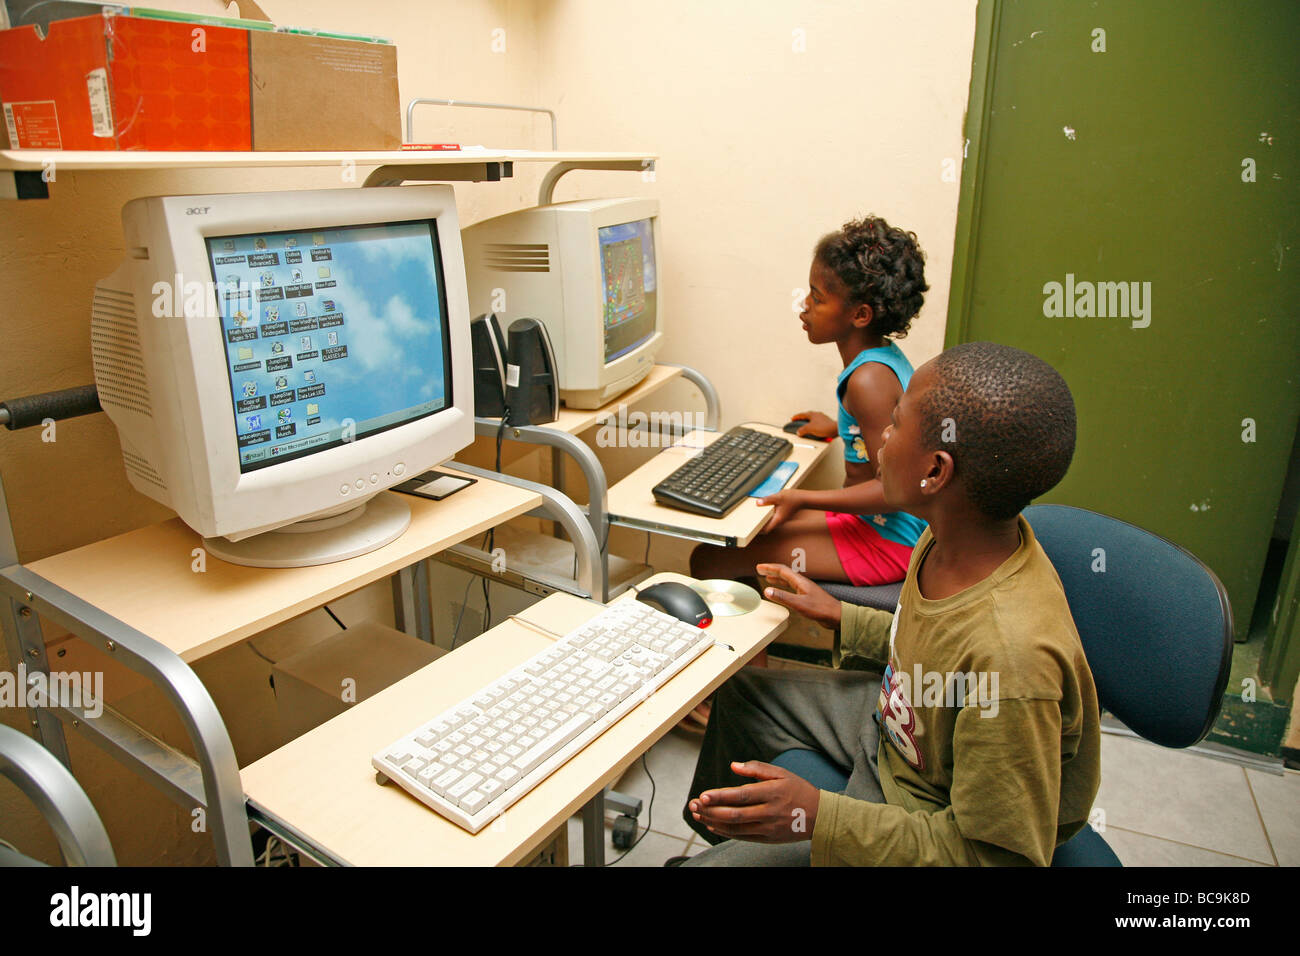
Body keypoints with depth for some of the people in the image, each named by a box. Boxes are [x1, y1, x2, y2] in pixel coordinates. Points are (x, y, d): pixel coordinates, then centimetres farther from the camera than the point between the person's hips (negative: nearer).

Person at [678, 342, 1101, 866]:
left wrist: (819, 818, -34)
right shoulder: (960, 538, -15)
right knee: (739, 691, 22)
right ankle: (716, 829, 47)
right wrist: (843, 618, 9)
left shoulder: (1011, 664, -41)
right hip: (894, 726, 8)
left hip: (927, 817, -8)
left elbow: (1000, 853, -29)